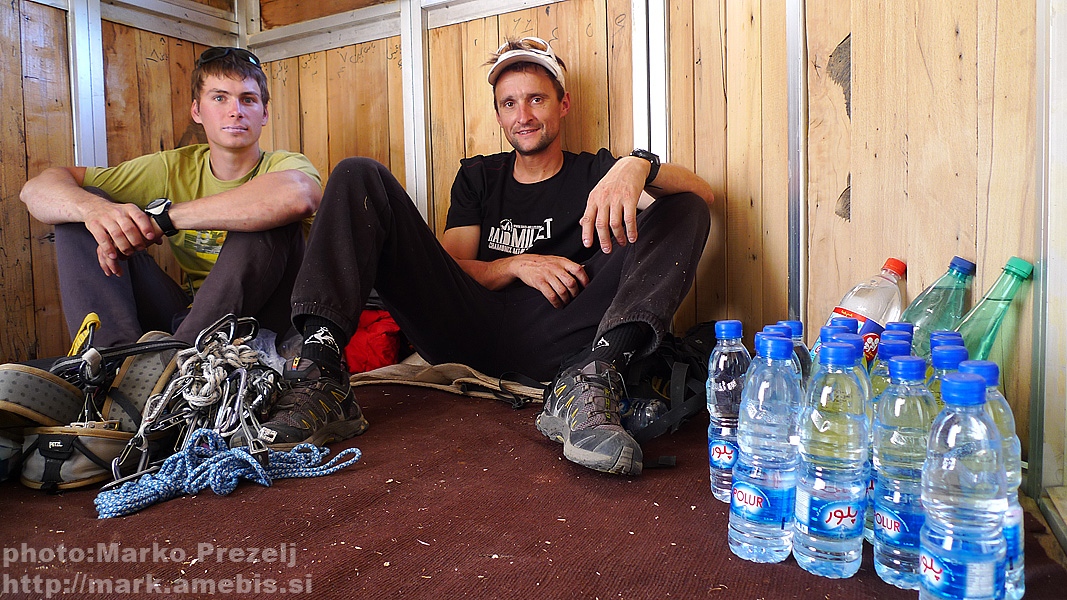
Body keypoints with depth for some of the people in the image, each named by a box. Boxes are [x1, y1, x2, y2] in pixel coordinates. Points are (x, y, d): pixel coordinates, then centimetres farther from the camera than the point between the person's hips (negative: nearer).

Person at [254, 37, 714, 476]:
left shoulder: (595, 173, 16)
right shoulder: (477, 177, 24)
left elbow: (701, 191, 0)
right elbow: (451, 268, 12)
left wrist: (639, 166, -21)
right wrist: (516, 265, -7)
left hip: (553, 342, -1)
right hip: (469, 335, 2)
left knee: (684, 210, -11)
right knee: (358, 176, -2)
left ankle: (589, 380, -36)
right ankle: (321, 377, -26)